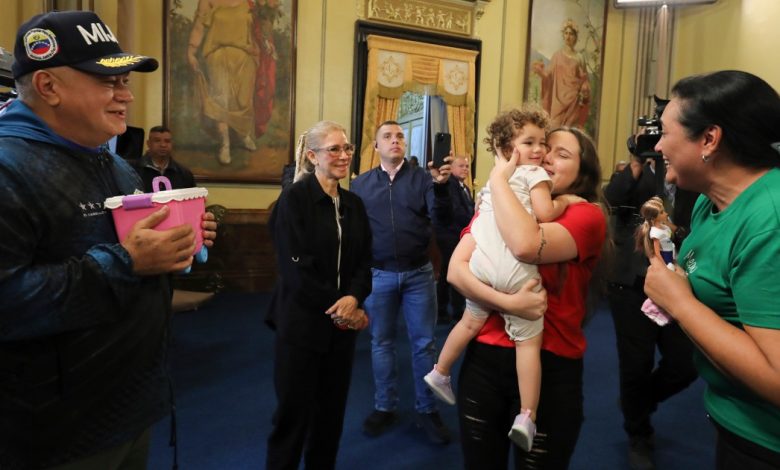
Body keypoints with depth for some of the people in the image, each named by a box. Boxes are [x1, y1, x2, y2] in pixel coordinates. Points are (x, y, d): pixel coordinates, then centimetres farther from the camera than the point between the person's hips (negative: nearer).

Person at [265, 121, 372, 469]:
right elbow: (296, 266, -15)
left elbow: (364, 263, 6)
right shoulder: (294, 198, -9)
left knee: (332, 411, 14)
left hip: (342, 324, 6)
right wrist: (335, 308, -14)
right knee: (293, 413, 5)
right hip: (302, 323, -5)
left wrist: (352, 299, -13)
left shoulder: (354, 204, 9)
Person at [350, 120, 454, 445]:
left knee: (424, 342, 7)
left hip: (418, 273, -1)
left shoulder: (422, 177, 0)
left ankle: (427, 409, 23)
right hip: (378, 275, 1)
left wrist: (441, 186, -24)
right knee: (381, 342, 12)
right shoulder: (361, 184, 4)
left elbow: (443, 220, -9)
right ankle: (384, 407, 28)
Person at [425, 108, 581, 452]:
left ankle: (439, 373, 40)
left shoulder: (494, 177, 23)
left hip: (482, 263, 7)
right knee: (528, 341, 2)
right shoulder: (536, 173, 2)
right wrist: (564, 200, 7)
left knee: (471, 322, 26)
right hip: (516, 269, -6)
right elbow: (544, 214, -10)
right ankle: (526, 417, 1)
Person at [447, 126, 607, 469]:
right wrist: (507, 303, -22)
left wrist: (499, 177, -16)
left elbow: (526, 244, -29)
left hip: (550, 366, -3)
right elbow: (456, 269, -8)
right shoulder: (497, 206, 6)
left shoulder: (587, 214, -8)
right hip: (483, 358, 4)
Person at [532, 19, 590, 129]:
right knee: (556, 127, -4)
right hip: (559, 98, 0)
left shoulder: (579, 58, 7)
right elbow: (549, 75, 0)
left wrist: (584, 92, -11)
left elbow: (584, 80, 7)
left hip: (573, 99, 0)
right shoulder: (557, 55, 6)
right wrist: (540, 70, -19)